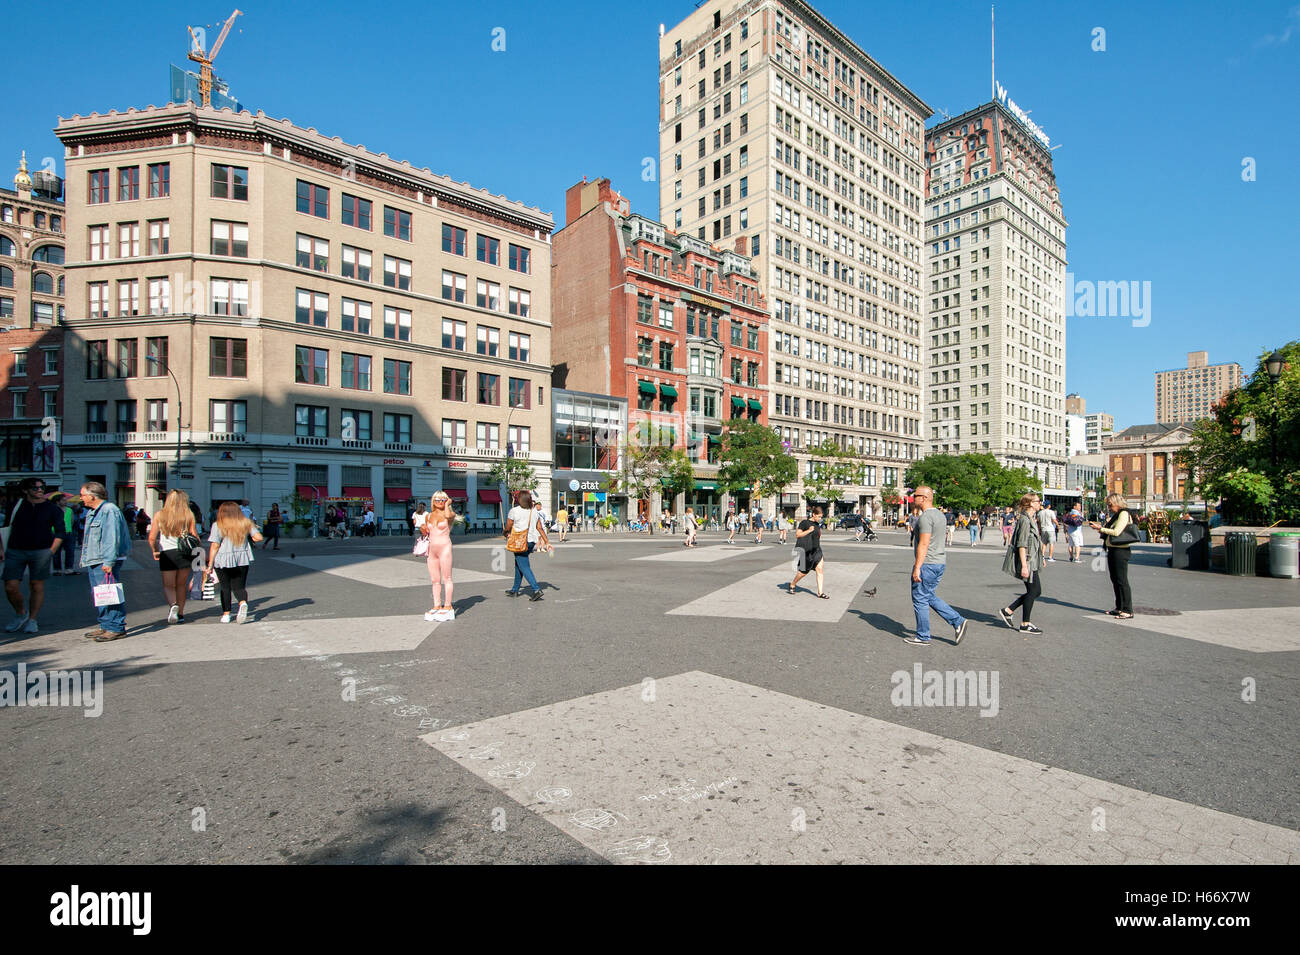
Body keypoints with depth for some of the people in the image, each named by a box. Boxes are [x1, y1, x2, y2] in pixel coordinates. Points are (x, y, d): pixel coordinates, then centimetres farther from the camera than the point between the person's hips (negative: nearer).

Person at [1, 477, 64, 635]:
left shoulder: (52, 508, 4)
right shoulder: (16, 506, 7)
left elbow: (59, 532, 5)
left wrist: (51, 551, -3)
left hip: (41, 551, -1)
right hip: (15, 551, 1)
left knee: (37, 586, 2)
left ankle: (32, 620, 14)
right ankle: (20, 614, 22)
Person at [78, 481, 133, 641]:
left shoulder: (109, 511, -14)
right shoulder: (91, 512, 19)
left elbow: (112, 538, -20)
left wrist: (108, 562, -24)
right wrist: (85, 558, 23)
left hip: (105, 561, -11)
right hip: (93, 562, 11)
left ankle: (116, 628, -6)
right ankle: (105, 626, 22)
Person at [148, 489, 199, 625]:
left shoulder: (159, 515, 3)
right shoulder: (188, 515, 0)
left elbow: (152, 538, 0)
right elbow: (195, 538, -3)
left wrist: (155, 551, 17)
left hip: (167, 554, 0)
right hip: (185, 553, 0)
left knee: (168, 585, 11)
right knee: (181, 585, 15)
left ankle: (173, 605, -17)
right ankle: (180, 614, 19)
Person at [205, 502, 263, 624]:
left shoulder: (218, 526, -5)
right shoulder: (246, 523, 2)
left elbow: (214, 546, -8)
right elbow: (259, 537, -3)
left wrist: (210, 564, -3)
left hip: (223, 561, -2)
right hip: (242, 560, 2)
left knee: (225, 588, 12)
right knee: (239, 586, 9)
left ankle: (226, 614, 14)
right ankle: (243, 603, -20)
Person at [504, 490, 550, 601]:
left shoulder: (514, 511, -8)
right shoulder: (534, 512, 7)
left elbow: (508, 528, -3)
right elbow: (540, 528, 5)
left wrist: (506, 535, 19)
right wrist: (547, 542, 7)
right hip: (532, 542, 7)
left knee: (524, 567, -6)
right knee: (518, 565, 20)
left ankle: (536, 590, -18)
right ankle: (515, 590, 29)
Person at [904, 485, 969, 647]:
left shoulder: (925, 517, -17)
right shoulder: (940, 515, 14)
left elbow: (924, 544, -22)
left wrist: (917, 567, -21)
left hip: (927, 564, -10)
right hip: (940, 562, 10)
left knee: (920, 600, 1)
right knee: (931, 597, 19)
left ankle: (922, 637, 9)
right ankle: (958, 621, 12)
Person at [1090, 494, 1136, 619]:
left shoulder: (1124, 514, -12)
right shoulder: (1115, 515, 17)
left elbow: (1116, 532, -20)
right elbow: (1110, 530, 21)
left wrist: (1100, 528, -12)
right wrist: (1099, 526, 7)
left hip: (1120, 551, -10)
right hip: (1112, 550, 10)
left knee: (1122, 580, -7)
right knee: (1114, 580, 13)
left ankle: (1128, 611, -3)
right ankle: (1119, 608, 21)